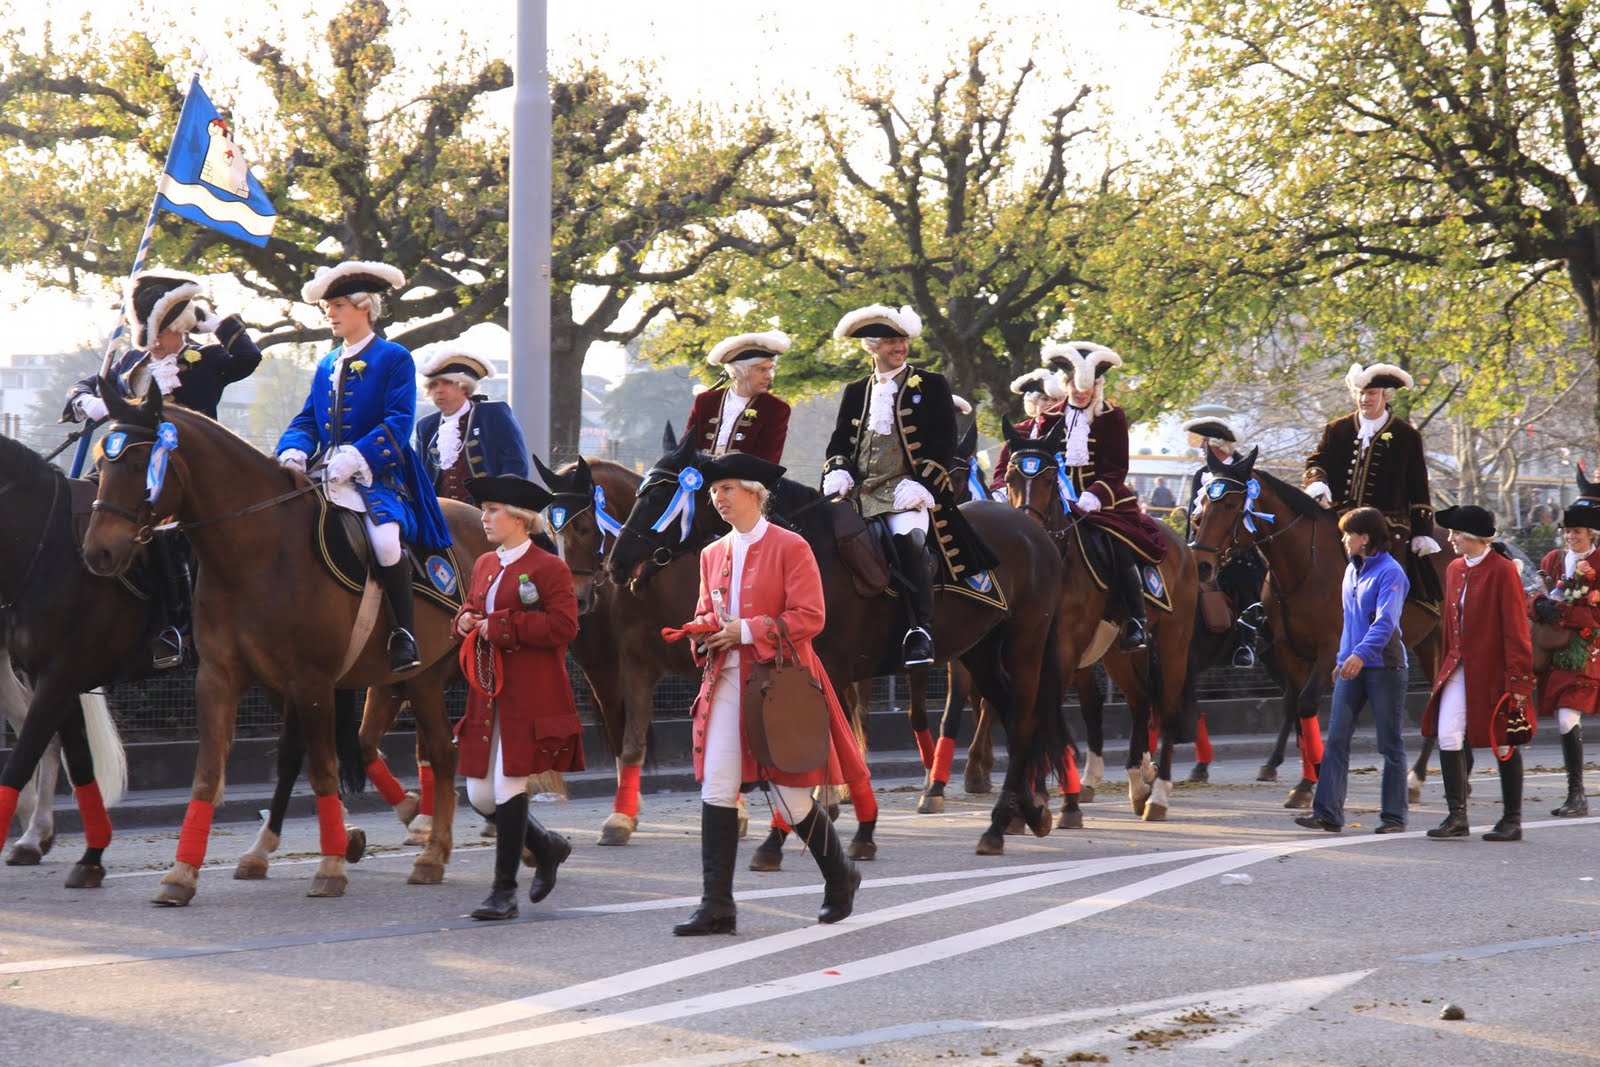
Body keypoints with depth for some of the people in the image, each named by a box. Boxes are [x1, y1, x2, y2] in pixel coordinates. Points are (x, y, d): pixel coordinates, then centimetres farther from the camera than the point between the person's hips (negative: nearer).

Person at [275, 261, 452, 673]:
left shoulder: (395, 359, 0)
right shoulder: (326, 365, 21)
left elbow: (398, 423, -10)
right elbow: (307, 420, 17)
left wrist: (356, 456, -23)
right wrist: (294, 451, -6)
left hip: (378, 476, -7)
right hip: (326, 476, 7)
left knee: (385, 538, -32)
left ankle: (403, 634, -18)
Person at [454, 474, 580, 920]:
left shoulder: (549, 568, -8)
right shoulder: (484, 565, 15)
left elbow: (562, 627, -17)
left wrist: (500, 626, -18)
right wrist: (466, 620, 2)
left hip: (528, 698, -8)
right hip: (486, 695, 8)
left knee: (509, 786, -7)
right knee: (480, 795, 6)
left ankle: (504, 892, 1)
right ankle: (548, 847, 29)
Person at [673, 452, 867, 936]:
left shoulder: (790, 547, -5)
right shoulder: (713, 554, 14)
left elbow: (810, 618, -11)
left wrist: (747, 631, -18)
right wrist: (707, 631, -2)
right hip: (726, 681, 5)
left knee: (793, 797, 2)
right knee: (717, 789, -6)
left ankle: (839, 878, 27)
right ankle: (717, 906, -6)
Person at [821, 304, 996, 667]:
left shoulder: (931, 385, 8)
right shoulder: (855, 392, 22)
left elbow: (945, 447, 1)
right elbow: (839, 443, 20)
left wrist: (919, 486, -13)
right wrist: (838, 474, -2)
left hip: (907, 490, -5)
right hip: (859, 493, 6)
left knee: (908, 540, -32)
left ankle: (920, 631, -35)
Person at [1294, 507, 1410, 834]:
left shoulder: (1390, 572, -12)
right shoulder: (1352, 570, 13)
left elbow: (1385, 621, -24)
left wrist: (1361, 654, -36)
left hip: (1384, 666, -7)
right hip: (1351, 665, 7)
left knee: (1390, 744, 3)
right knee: (1336, 739, -1)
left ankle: (1394, 816, 10)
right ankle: (1328, 812, -1)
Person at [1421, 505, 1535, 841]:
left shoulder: (1502, 571, -12)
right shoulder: (1455, 569, 9)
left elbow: (1516, 630, -13)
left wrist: (1518, 681, -15)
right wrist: (1445, 666, 14)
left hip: (1493, 672, -6)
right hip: (1459, 669, 6)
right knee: (1448, 738, -4)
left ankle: (1512, 820, 14)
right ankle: (1457, 816, 3)